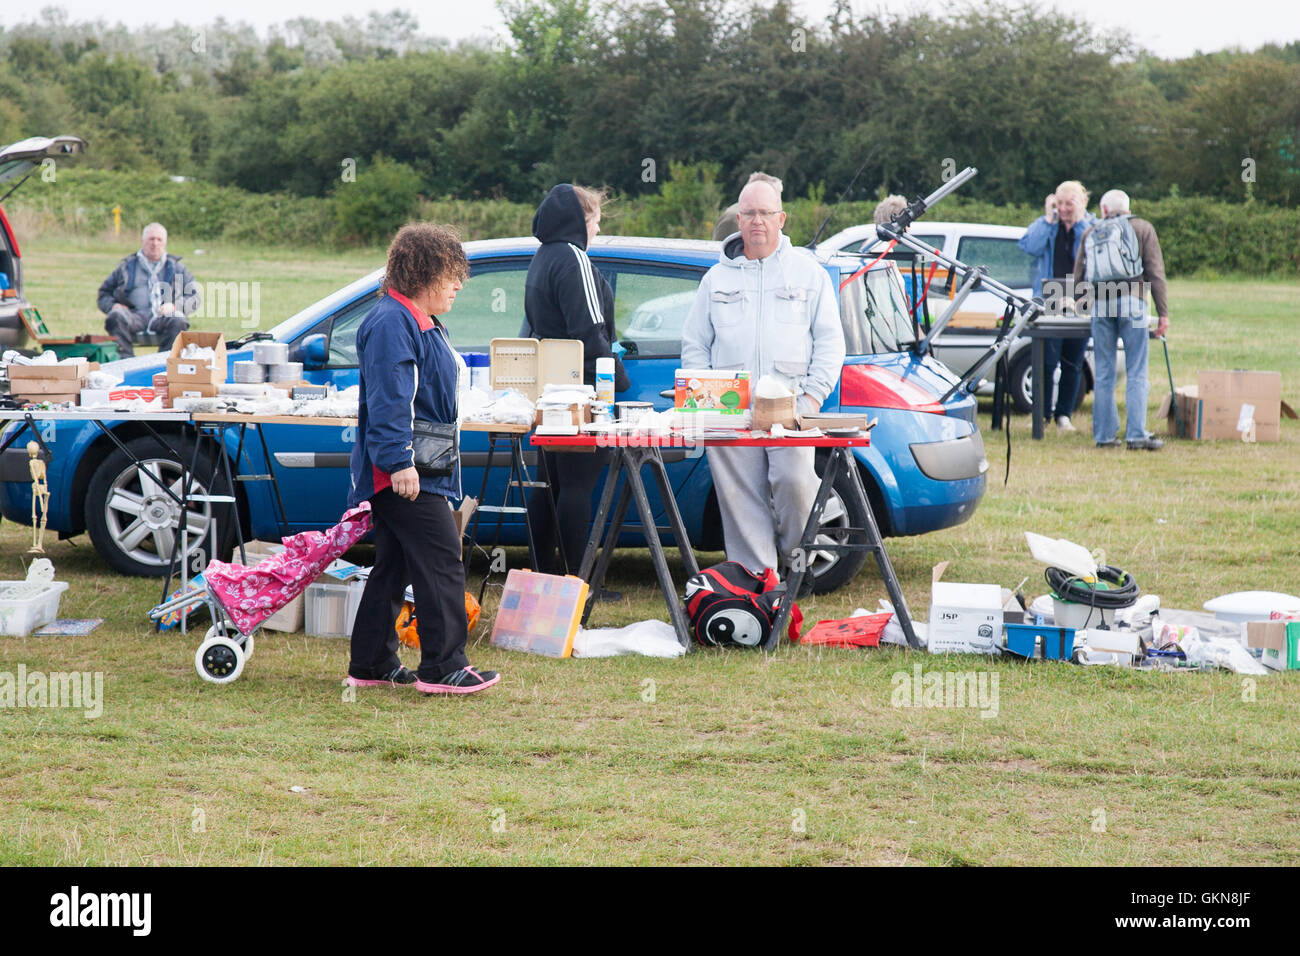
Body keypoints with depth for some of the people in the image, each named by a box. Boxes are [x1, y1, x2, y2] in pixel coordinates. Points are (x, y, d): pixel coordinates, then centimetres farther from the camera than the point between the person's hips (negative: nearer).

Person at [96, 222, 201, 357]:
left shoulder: (176, 268, 25)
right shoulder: (127, 266, 26)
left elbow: (196, 296, 16)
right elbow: (104, 293, 28)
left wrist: (174, 306, -3)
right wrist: (113, 305, 3)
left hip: (163, 316, 0)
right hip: (135, 314, 1)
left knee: (178, 322, -36)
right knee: (116, 316, -34)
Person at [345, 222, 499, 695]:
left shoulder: (423, 323, 20)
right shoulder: (390, 323, -15)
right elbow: (388, 400, -23)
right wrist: (400, 461, -28)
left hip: (416, 469, 11)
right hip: (402, 472, -11)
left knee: (393, 566, 12)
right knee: (442, 561, -11)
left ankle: (371, 665, 18)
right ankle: (442, 668, -8)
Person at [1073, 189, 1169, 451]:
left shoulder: (1090, 233, 17)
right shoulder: (1142, 228, 10)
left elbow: (1078, 278, 16)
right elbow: (1156, 273, 3)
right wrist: (1163, 313, 1)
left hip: (1100, 305, 2)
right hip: (1131, 302, -2)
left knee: (1104, 373, 7)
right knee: (1136, 373, -2)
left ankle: (1104, 434, 7)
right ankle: (1136, 434, -7)